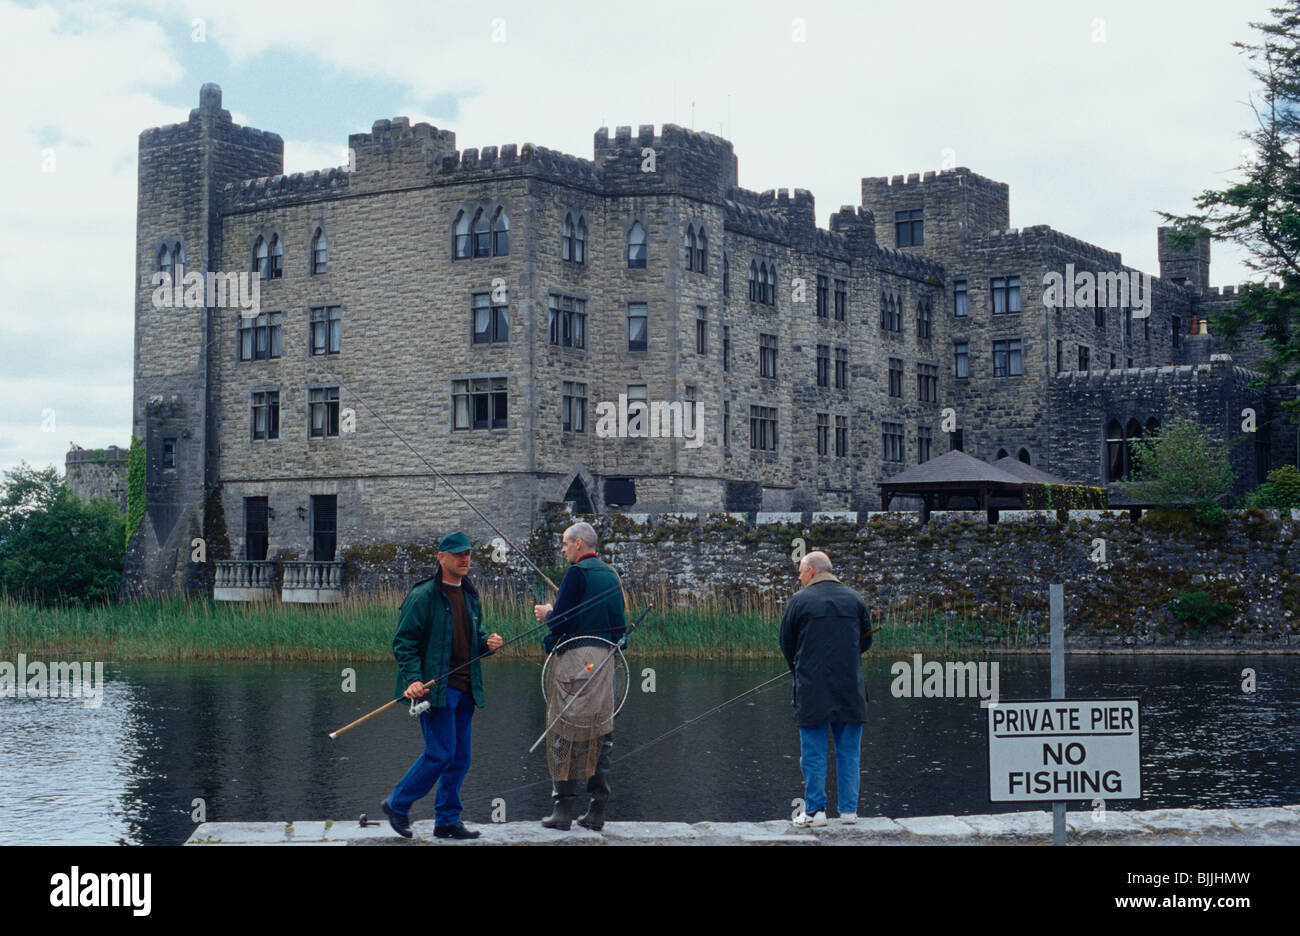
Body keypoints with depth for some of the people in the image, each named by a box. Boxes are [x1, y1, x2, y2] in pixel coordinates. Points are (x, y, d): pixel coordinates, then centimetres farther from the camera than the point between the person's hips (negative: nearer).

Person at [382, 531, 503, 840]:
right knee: (440, 753, -10)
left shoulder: (470, 596, 15)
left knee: (460, 757, 7)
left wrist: (487, 641, 4)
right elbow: (404, 642, -9)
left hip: (464, 689, 7)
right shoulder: (423, 595, -8)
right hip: (435, 688, -7)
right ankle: (397, 804, 8)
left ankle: (447, 820, 16)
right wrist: (413, 679, -20)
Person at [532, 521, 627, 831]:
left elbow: (560, 620, -14)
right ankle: (597, 810, 8)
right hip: (605, 660, 7)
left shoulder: (577, 572, -9)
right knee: (600, 732, 8)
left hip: (576, 658, -7)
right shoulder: (610, 574, 15)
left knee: (565, 732, -1)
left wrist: (547, 614, 8)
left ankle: (563, 808, -2)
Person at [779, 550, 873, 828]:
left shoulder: (799, 600, -4)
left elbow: (786, 644, 3)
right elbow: (866, 641, 13)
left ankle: (814, 810, 4)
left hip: (812, 690, -3)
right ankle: (849, 809, 11)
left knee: (813, 753, 3)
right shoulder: (854, 599, 6)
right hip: (850, 689, 3)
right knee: (849, 751, 9)